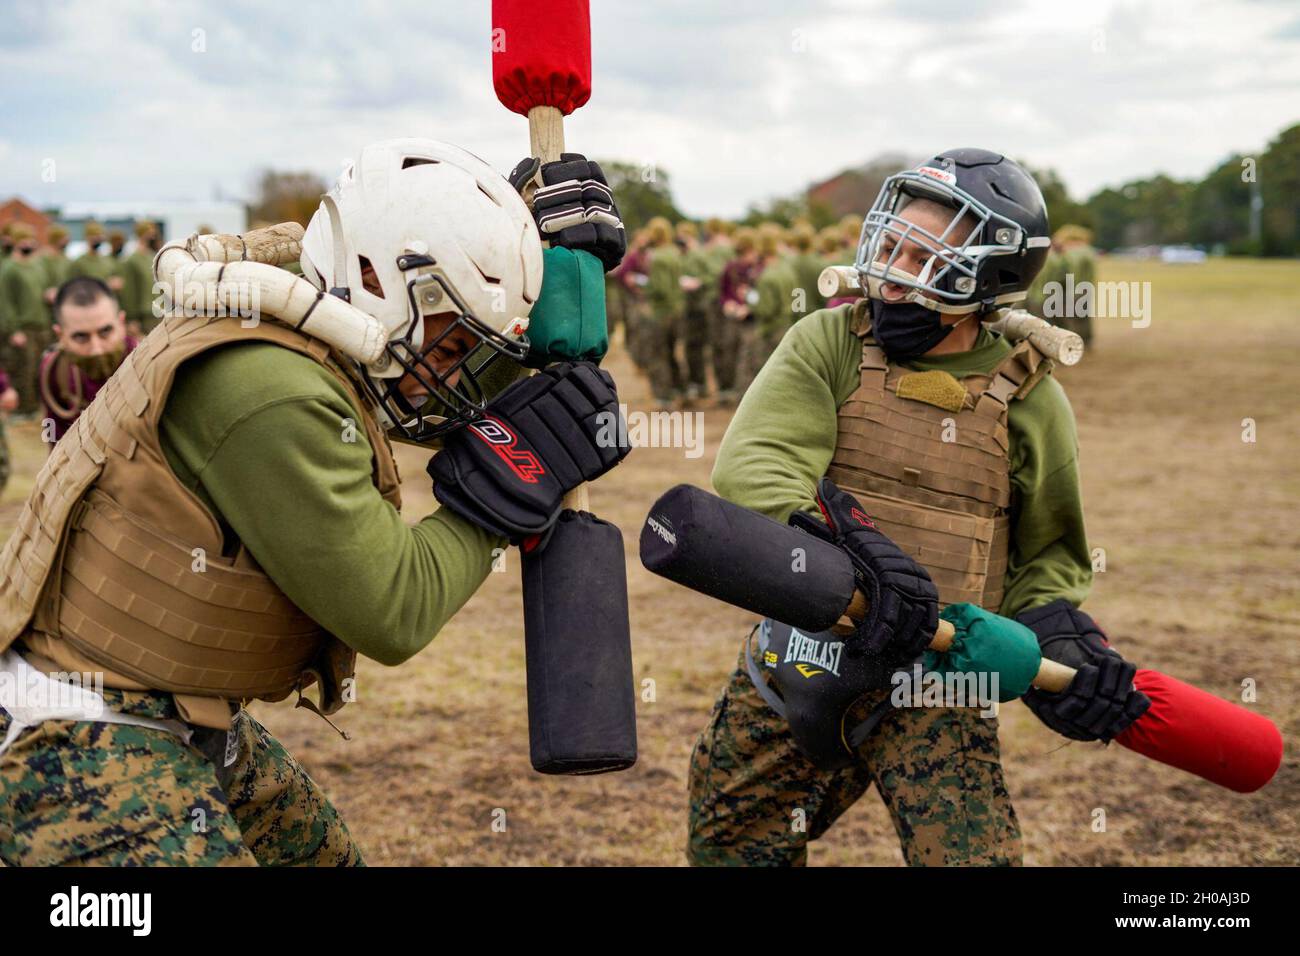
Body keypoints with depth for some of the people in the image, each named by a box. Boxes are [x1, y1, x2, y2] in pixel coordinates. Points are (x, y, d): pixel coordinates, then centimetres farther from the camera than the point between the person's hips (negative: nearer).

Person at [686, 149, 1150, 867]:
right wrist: (845, 546, -35)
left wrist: (1056, 633, -8)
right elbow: (752, 467, -18)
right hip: (797, 666, 1)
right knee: (727, 847, 13)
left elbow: (1049, 553, 14)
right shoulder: (827, 344, -1)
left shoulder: (1029, 400, 1)